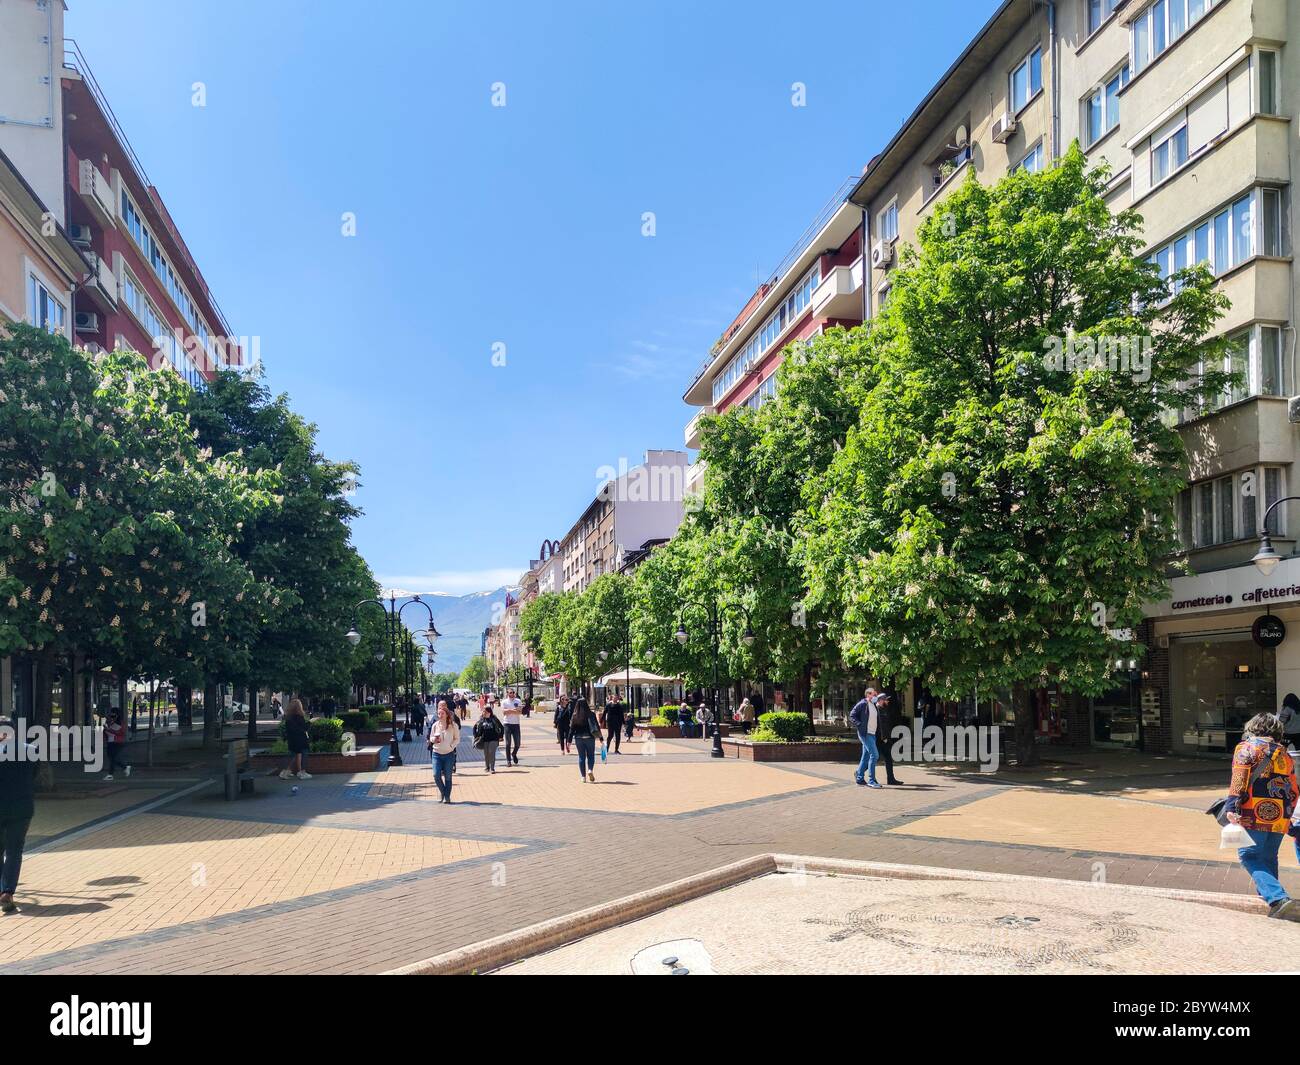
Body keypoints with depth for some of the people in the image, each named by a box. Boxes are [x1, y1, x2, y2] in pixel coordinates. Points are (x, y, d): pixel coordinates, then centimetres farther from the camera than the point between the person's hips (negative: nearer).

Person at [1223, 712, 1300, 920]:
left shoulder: (1246, 748, 3)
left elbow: (1239, 778, -12)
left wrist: (1232, 805, -17)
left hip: (1255, 815, -6)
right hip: (1281, 817, 6)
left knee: (1249, 856, -3)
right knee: (1268, 858, 19)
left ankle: (1278, 899, -17)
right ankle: (1268, 895, 28)